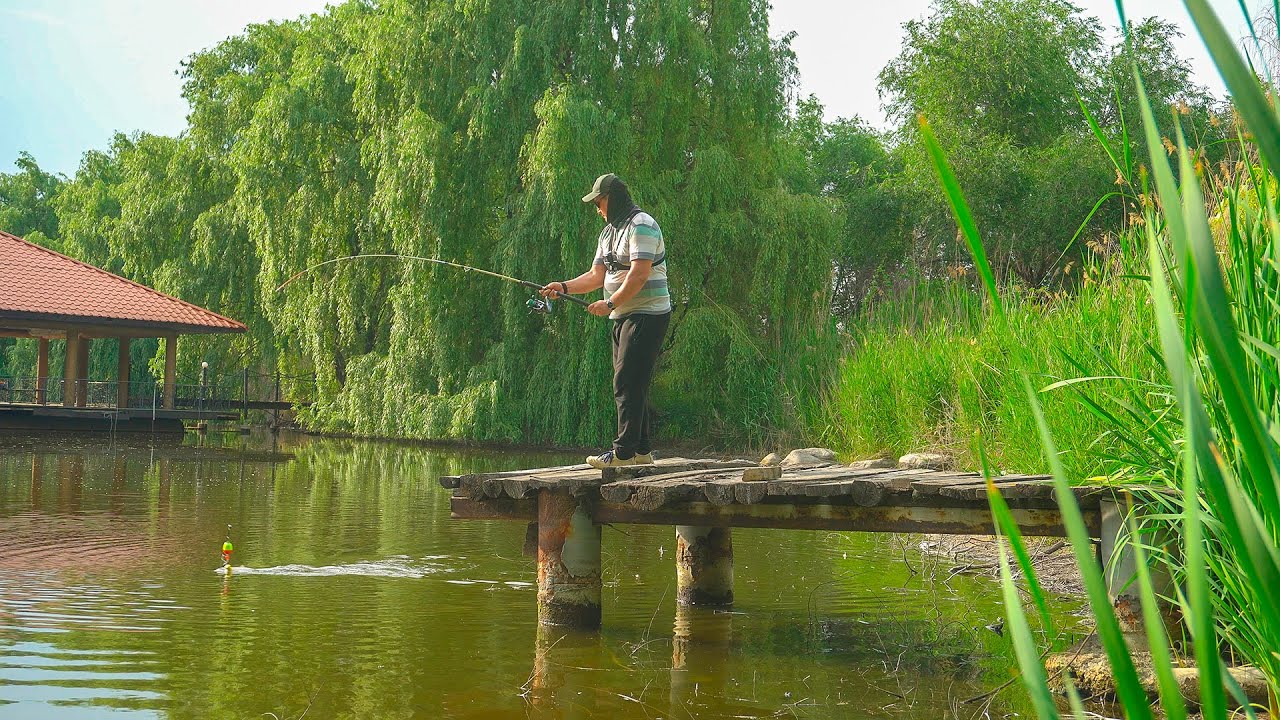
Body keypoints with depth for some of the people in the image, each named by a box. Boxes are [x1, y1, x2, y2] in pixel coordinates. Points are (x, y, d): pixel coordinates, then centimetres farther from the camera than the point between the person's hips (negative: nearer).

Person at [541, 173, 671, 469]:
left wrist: (610, 304, -19)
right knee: (631, 385, 10)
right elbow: (596, 276, 18)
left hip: (647, 314, -10)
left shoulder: (641, 225, -12)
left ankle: (623, 452, -12)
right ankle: (642, 450, 15)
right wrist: (564, 287, 3)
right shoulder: (608, 232, 19)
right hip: (624, 316, 10)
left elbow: (640, 273, -21)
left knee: (628, 384, -12)